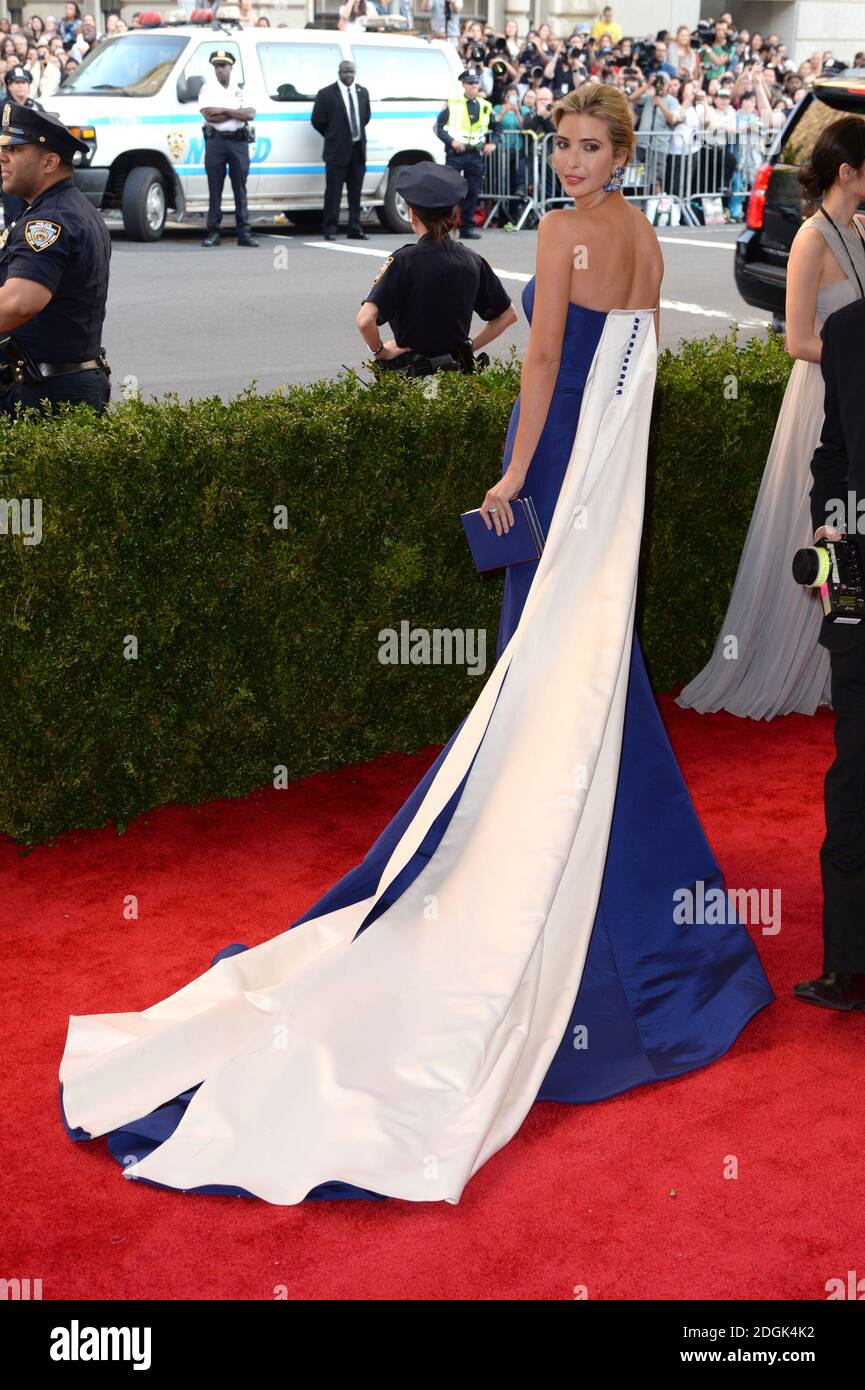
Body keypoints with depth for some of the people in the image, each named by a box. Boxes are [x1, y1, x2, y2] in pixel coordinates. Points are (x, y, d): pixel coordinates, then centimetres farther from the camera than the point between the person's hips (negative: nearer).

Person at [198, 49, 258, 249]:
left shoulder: (241, 89, 12)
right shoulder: (208, 88, 6)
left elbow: (251, 114, -5)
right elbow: (208, 115, -10)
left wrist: (223, 110, -9)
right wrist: (237, 112, -5)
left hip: (239, 141, 1)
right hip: (215, 141, -1)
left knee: (240, 189, 1)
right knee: (214, 189, 0)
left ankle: (244, 233, 2)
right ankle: (213, 232, 2)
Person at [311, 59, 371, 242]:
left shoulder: (362, 92, 11)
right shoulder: (326, 94, -5)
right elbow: (317, 120, -1)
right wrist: (333, 137, 6)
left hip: (358, 149, 5)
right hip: (337, 151, -5)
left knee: (356, 192, 7)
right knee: (333, 192, -4)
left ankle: (355, 229, 12)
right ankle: (330, 229, 0)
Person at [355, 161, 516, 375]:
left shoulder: (403, 261, -11)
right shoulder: (472, 260, 4)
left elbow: (365, 320, -21)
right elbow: (508, 315, 13)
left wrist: (380, 351, -5)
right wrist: (470, 346, 15)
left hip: (411, 373, -5)